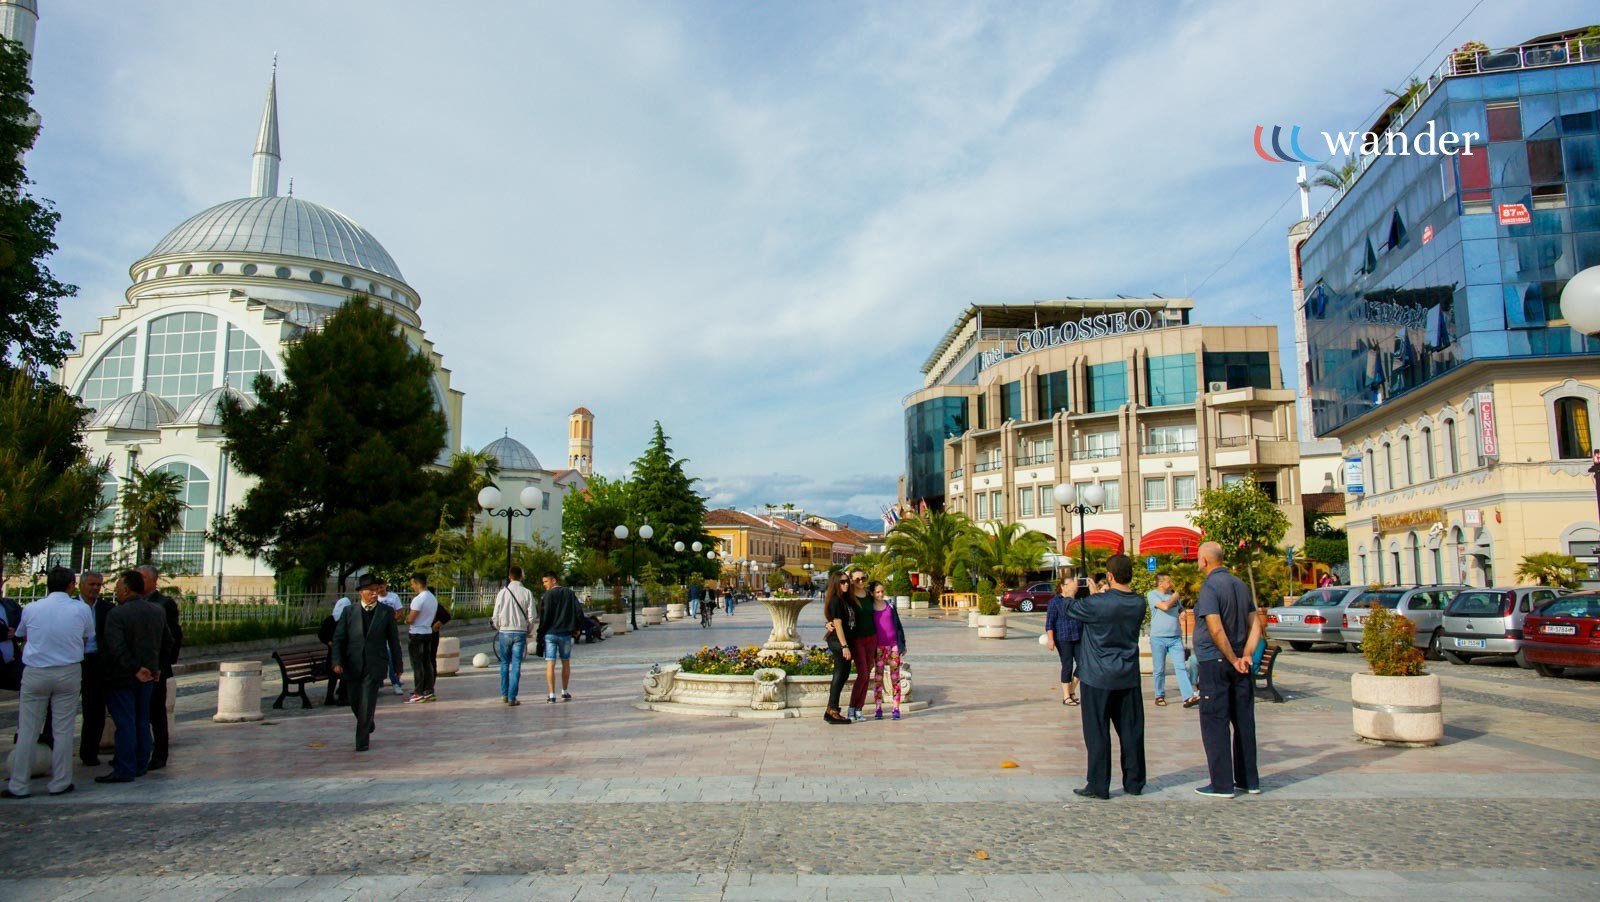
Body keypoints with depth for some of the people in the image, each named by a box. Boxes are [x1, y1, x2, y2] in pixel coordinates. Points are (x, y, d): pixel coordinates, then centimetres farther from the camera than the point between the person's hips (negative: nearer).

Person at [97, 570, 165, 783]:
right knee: (142, 722, 14)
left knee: (125, 724, -1)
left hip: (122, 677, -6)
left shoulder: (116, 614, -17)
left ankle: (124, 771, 2)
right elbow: (166, 642, 11)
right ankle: (140, 765, 22)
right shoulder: (158, 611, 2)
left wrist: (135, 669, -21)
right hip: (148, 675, 6)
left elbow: (115, 647, -25)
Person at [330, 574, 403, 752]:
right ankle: (368, 724, 43)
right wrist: (337, 661, -11)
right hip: (352, 665, 3)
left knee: (367, 705, -7)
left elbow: (394, 640, 5)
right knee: (355, 703, 14)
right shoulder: (349, 612, 3)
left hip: (374, 666, -2)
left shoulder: (387, 612, 0)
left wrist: (397, 666, 7)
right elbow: (338, 638, 2)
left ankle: (362, 741, 6)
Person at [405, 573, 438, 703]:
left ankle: (418, 693, -2)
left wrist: (406, 619, 2)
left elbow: (410, 619, -18)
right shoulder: (433, 598, 11)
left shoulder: (418, 599, -18)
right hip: (428, 633, 8)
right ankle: (429, 691, 13)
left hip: (416, 634, -8)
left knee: (417, 664, -3)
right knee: (427, 663, 11)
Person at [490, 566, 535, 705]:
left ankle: (504, 694, 20)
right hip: (520, 632, -1)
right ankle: (512, 698, -1)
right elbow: (531, 616, -4)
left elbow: (496, 615, -1)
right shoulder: (527, 593, -3)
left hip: (504, 632, 1)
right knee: (516, 665, 1)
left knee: (505, 664, 15)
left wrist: (497, 627, 17)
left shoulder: (502, 592, -3)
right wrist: (527, 630, 12)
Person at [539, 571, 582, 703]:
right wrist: (577, 628, 13)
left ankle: (552, 695, -5)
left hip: (550, 634, -4)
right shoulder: (570, 593, 7)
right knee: (566, 663, 16)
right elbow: (579, 612, 3)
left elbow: (544, 615, -12)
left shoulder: (548, 595, -7)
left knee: (550, 664, -1)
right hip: (566, 634, 4)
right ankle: (564, 692, 25)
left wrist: (541, 632, -4)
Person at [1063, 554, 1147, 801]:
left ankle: (1098, 786, 7)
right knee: (1131, 730, 12)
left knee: (1097, 733, 2)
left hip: (1098, 678, -5)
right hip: (1128, 678, 5)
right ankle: (1134, 782, 21)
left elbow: (1070, 608, -4)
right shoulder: (1139, 603, -2)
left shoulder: (1099, 603, -20)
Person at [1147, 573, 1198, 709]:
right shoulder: (1152, 594, -4)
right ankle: (1160, 696, 18)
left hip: (1175, 638, 4)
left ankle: (1188, 697, -11)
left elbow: (1181, 609, 28)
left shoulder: (1173, 594, 13)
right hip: (1158, 638, -4)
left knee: (1181, 667, -5)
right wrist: (1174, 598, -2)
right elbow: (1165, 606, -19)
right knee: (1159, 670, 4)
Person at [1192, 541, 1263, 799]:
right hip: (1238, 663, 7)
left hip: (1214, 662, -7)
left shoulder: (1210, 586, -15)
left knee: (1215, 724, 0)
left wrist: (1234, 660, -13)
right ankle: (1249, 780, 19)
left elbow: (1216, 630, -23)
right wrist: (1246, 656, -2)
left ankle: (1222, 784, 3)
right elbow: (1255, 625, 7)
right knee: (1244, 722, 12)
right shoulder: (1240, 584, 9)